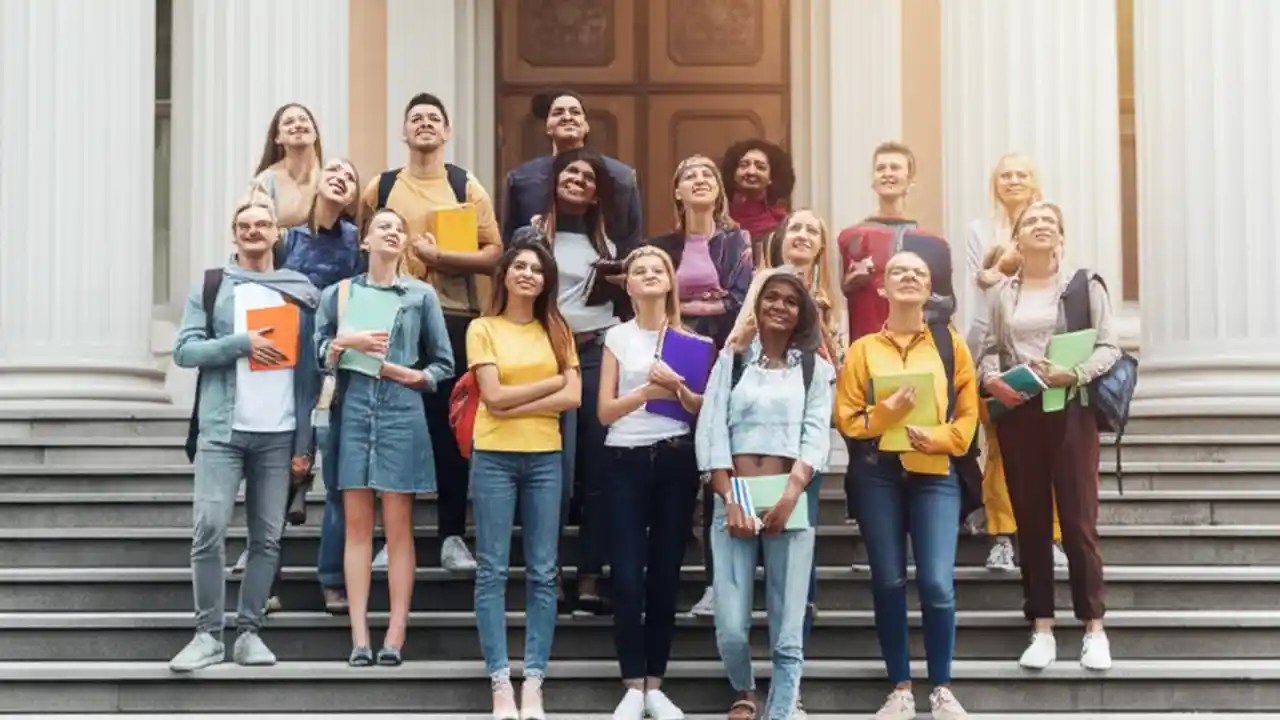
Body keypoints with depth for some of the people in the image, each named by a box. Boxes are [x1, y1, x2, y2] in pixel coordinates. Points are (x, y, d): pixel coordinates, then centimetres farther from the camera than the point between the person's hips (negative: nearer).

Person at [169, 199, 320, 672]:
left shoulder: (301, 292, 9)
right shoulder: (211, 287, 6)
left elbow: (310, 366, 8)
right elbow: (184, 350, -2)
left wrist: (305, 440, 2)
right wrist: (242, 343, -15)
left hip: (279, 434, 2)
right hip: (223, 430, -2)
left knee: (267, 538, 4)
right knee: (209, 531, -9)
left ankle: (249, 632, 11)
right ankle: (208, 634, -1)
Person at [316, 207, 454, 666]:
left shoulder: (421, 295, 10)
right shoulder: (339, 293, 11)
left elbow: (444, 364, 10)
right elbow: (319, 357, 8)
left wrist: (412, 375, -6)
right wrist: (348, 343, -9)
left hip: (401, 415, -1)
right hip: (353, 413, 1)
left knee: (398, 528, -2)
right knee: (357, 525, -1)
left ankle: (395, 637, -2)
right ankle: (359, 637, -1)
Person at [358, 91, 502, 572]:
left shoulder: (468, 189, 4)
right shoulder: (380, 188, 9)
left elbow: (493, 255, -2)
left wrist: (440, 257, -14)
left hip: (454, 319, -1)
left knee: (450, 425, 1)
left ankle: (453, 536, 7)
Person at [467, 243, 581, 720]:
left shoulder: (557, 331, 10)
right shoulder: (483, 328, 3)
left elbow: (573, 398, -2)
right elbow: (493, 396, -9)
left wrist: (514, 406, -9)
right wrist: (553, 381, -5)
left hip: (545, 458, 3)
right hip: (494, 457, -2)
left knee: (543, 573, 1)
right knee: (493, 571, -3)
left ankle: (534, 681, 3)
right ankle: (501, 681, -1)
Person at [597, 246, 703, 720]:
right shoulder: (618, 337, 5)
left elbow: (703, 409, 3)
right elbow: (605, 411, -1)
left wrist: (677, 387, -15)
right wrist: (649, 389, -13)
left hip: (676, 459, 1)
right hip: (627, 460, -1)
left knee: (666, 573, 3)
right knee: (627, 575, -6)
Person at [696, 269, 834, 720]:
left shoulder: (815, 368, 11)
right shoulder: (732, 359, 11)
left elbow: (816, 436, 0)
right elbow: (711, 431, 2)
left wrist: (790, 495, -15)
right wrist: (729, 500, -9)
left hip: (790, 502, 0)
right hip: (734, 501, 0)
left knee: (787, 631, -3)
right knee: (731, 628, -4)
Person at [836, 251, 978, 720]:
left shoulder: (950, 344, 7)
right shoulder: (862, 350, 7)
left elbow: (968, 415, 4)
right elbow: (846, 418, 2)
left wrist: (935, 437, -13)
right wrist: (887, 413, -15)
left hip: (935, 473, -1)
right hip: (878, 475, 1)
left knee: (937, 584, -9)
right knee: (888, 582, 3)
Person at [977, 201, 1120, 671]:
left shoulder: (1084, 285, 2)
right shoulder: (1003, 293, 10)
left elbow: (1109, 347, -2)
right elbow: (989, 350, 9)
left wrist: (1074, 374, -18)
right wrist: (991, 380, -11)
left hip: (1070, 410, -3)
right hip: (1016, 413, 3)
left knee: (1078, 519, -4)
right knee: (1031, 521, 6)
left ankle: (1094, 628, 5)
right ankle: (1042, 629, 12)